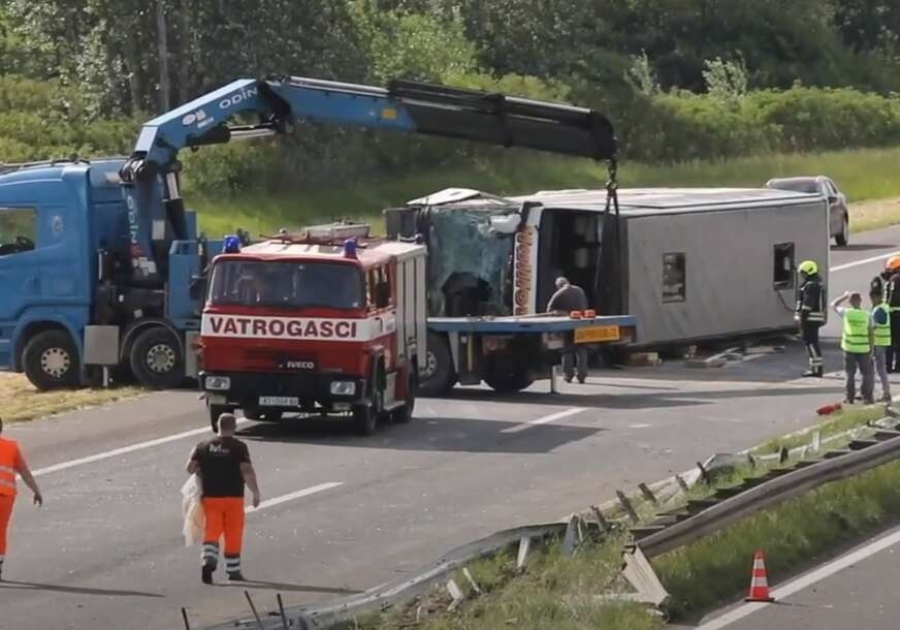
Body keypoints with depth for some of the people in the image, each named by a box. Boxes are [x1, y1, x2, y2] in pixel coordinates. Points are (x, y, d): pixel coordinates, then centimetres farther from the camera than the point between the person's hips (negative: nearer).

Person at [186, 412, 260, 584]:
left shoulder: (204, 446, 3)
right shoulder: (239, 447, -7)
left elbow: (190, 468, 1)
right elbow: (247, 472, -15)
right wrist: (255, 492, -7)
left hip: (210, 496, 2)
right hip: (233, 497, -2)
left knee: (211, 532, 4)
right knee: (233, 535, 9)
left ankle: (208, 561, -21)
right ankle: (233, 571, 17)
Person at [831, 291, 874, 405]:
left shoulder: (846, 313, -7)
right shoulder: (867, 315, -7)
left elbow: (834, 305, 11)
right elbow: (871, 333, -4)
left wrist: (845, 296, 20)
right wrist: (871, 349, 4)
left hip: (849, 348, 0)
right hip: (863, 348, 0)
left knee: (850, 374, 10)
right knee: (866, 373, 10)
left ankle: (850, 398, 10)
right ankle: (867, 397, 7)